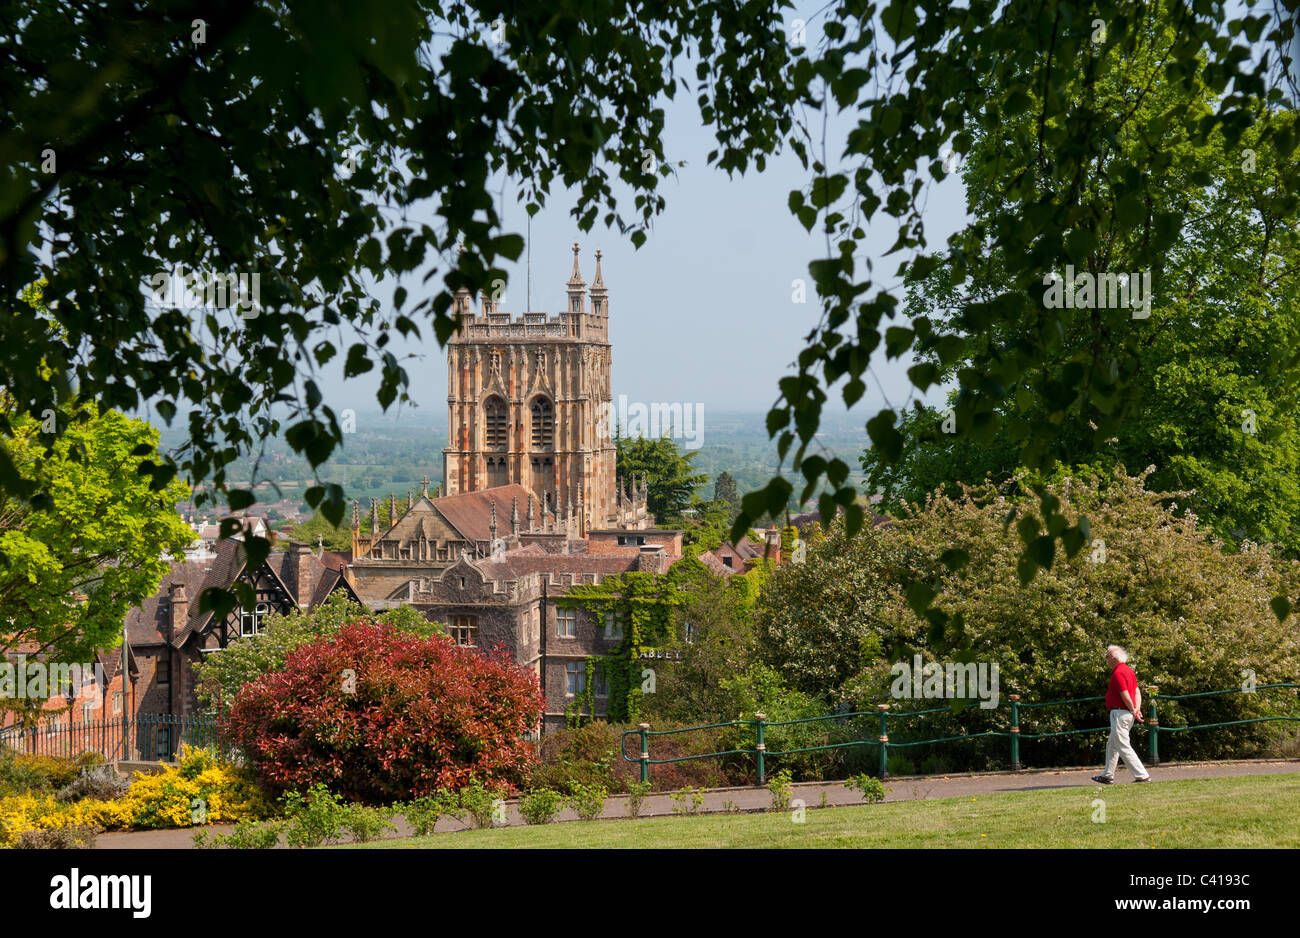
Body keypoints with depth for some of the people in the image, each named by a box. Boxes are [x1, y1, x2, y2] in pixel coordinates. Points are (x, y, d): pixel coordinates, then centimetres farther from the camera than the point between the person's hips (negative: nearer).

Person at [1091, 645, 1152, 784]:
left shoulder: (1118, 673, -17)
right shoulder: (1129, 671, 15)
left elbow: (1126, 696, -21)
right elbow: (1137, 692, 12)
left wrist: (1133, 711, -8)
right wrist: (1137, 709, 1)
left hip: (1119, 713, -10)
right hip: (1128, 713, 10)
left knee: (1123, 747, -8)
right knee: (1112, 745, 19)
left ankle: (1142, 775, -11)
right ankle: (1108, 776, 27)